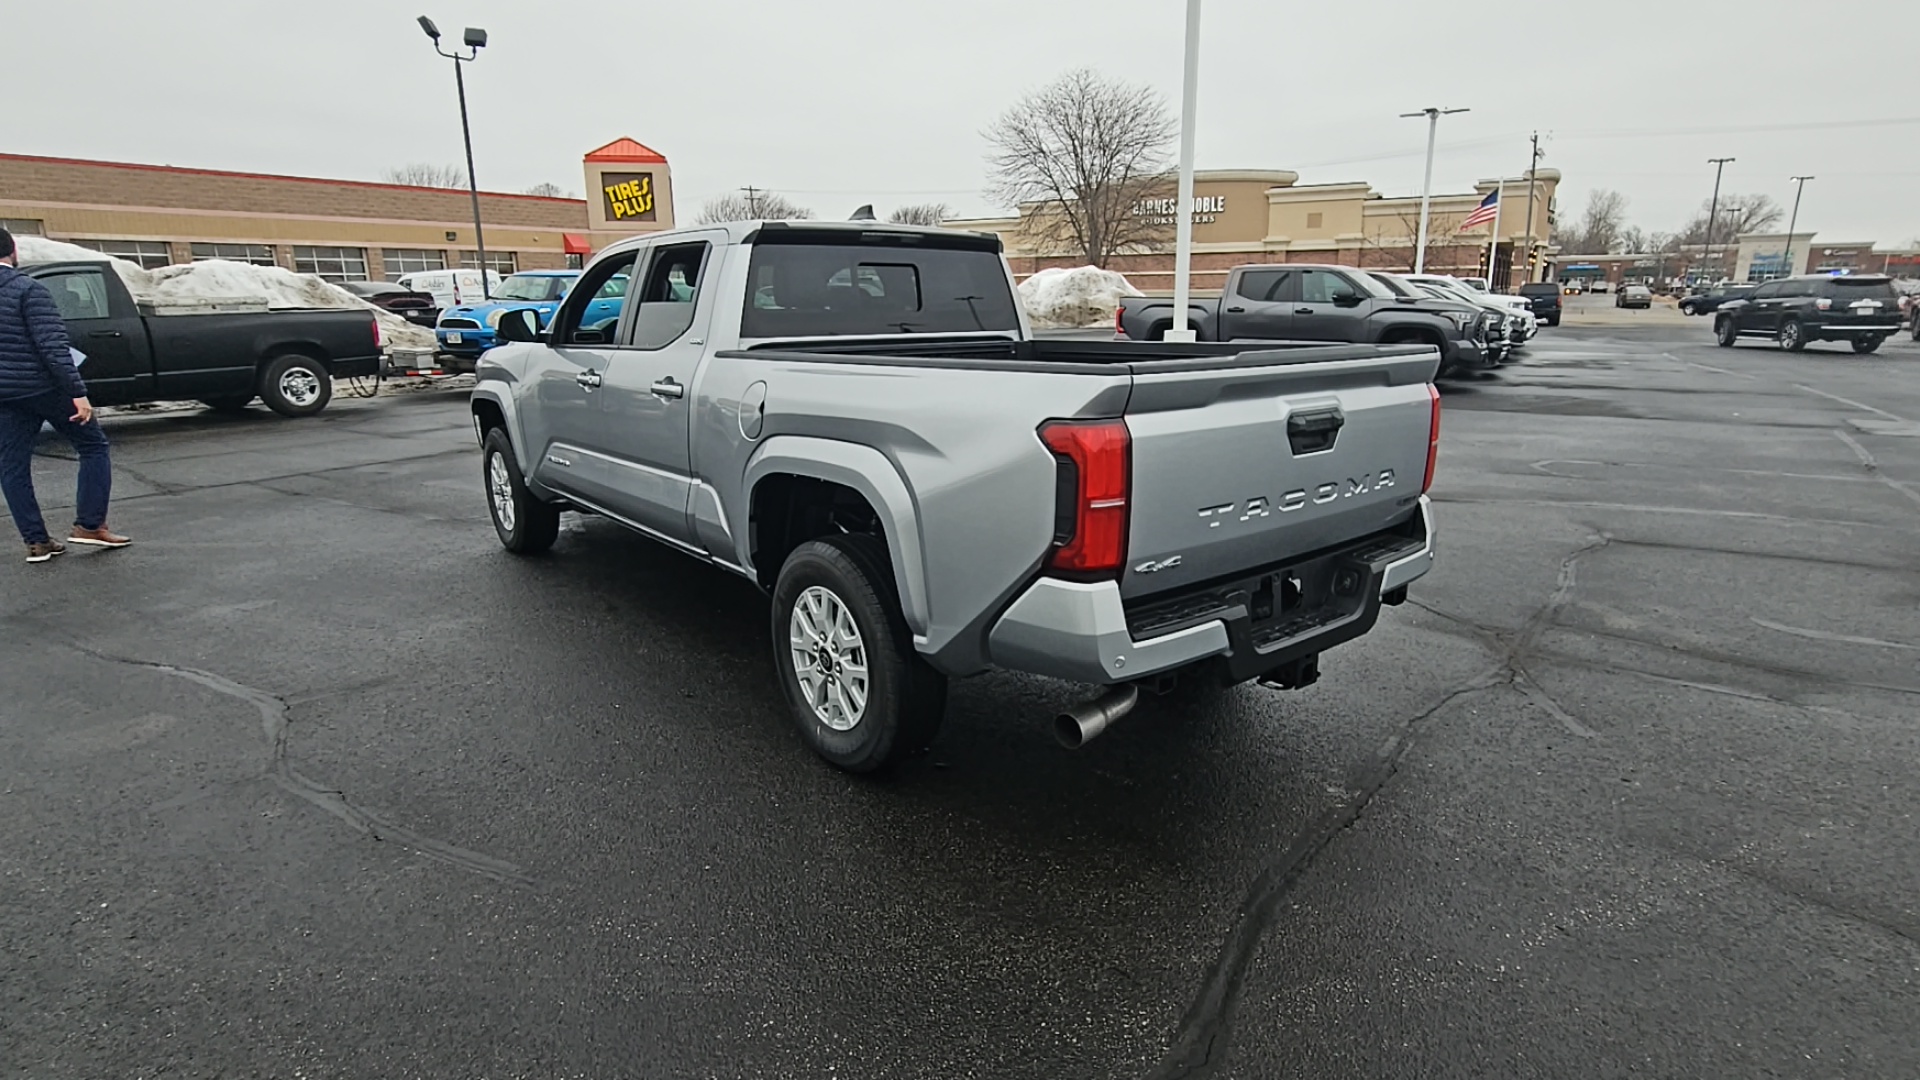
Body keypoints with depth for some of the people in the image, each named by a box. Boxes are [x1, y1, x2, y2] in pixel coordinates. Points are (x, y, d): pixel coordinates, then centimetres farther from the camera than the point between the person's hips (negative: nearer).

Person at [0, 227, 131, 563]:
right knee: (93, 446, 8)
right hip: (44, 387, -6)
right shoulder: (27, 289, -12)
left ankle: (36, 541, 9)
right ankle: (89, 525, 1)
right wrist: (78, 392, -20)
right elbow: (52, 346, -20)